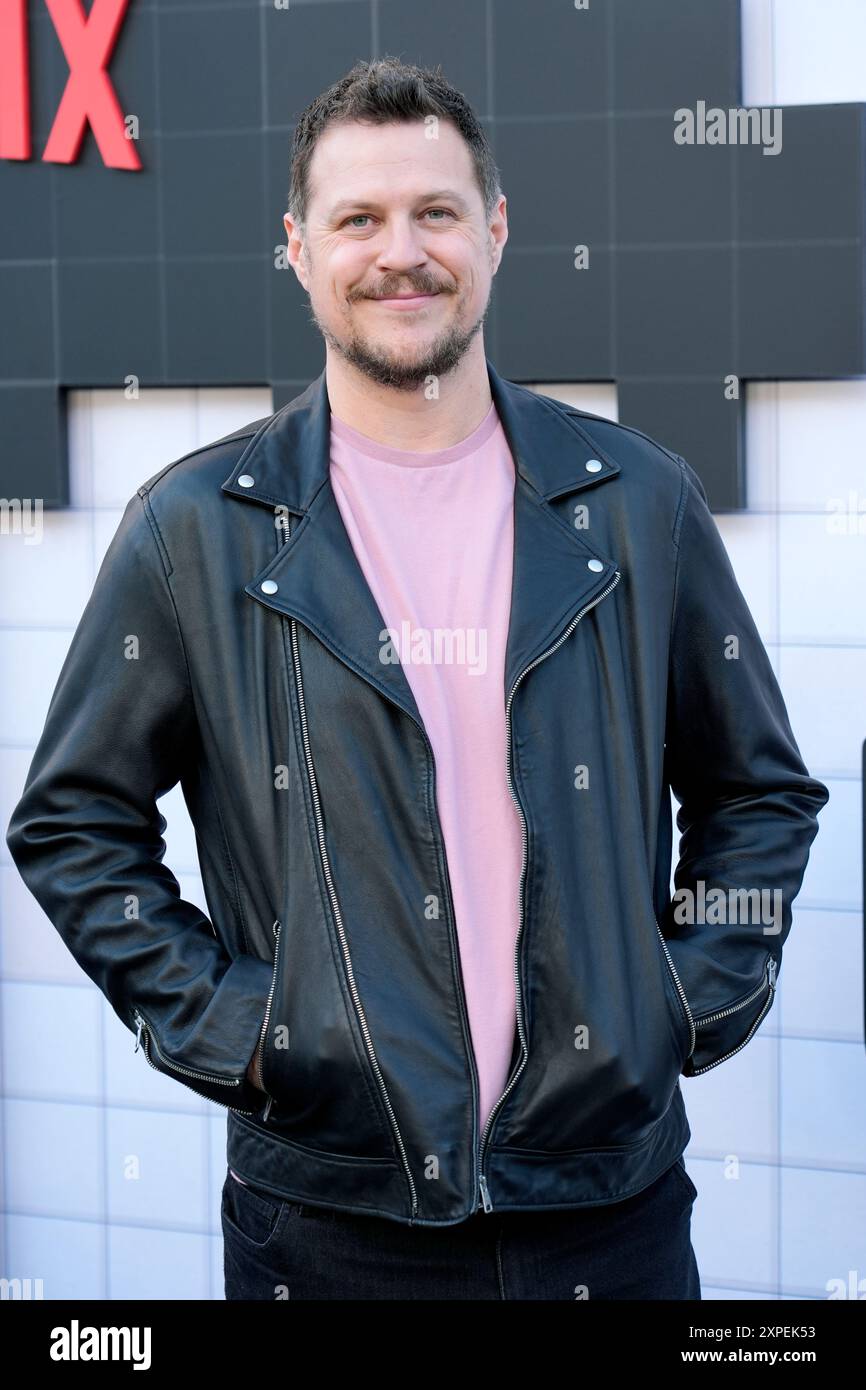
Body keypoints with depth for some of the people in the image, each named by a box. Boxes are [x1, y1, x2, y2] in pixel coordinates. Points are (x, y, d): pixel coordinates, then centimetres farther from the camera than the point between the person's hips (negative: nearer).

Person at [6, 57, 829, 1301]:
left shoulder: (640, 503, 3)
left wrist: (698, 999, 1)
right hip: (328, 1215, -1)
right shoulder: (197, 525, -1)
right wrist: (214, 1025, -4)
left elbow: (761, 790, 13)